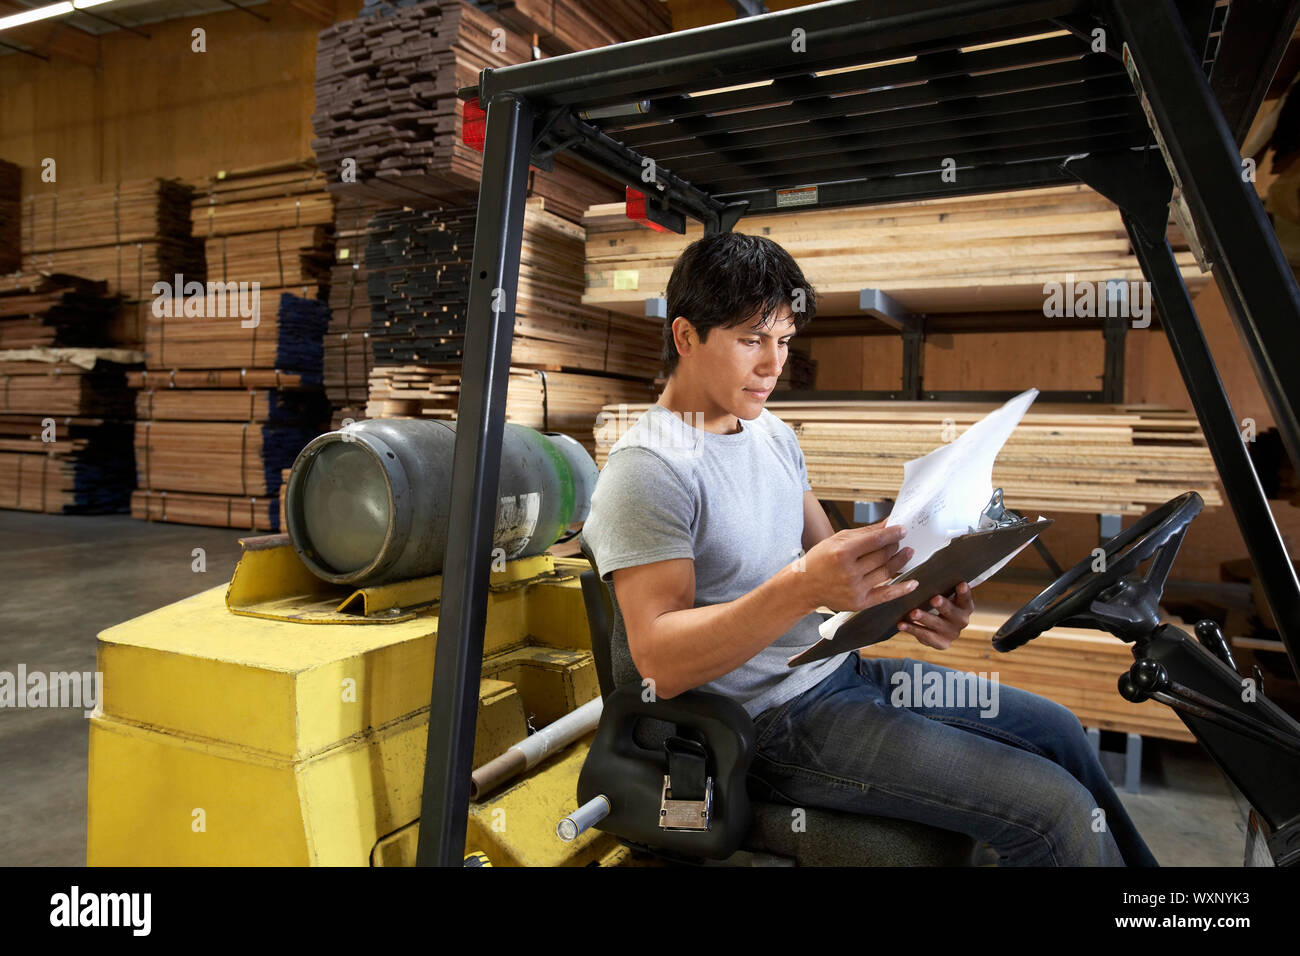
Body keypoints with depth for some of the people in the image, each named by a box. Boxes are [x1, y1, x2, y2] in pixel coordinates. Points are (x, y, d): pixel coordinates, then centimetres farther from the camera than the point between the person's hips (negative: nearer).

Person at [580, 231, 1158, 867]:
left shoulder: (772, 433, 9)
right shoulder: (647, 468, -19)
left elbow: (832, 558, 13)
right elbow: (659, 664, -25)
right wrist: (801, 587, -38)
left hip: (844, 666, 9)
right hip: (782, 722, -9)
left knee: (1057, 730, 16)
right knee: (1055, 810, -14)